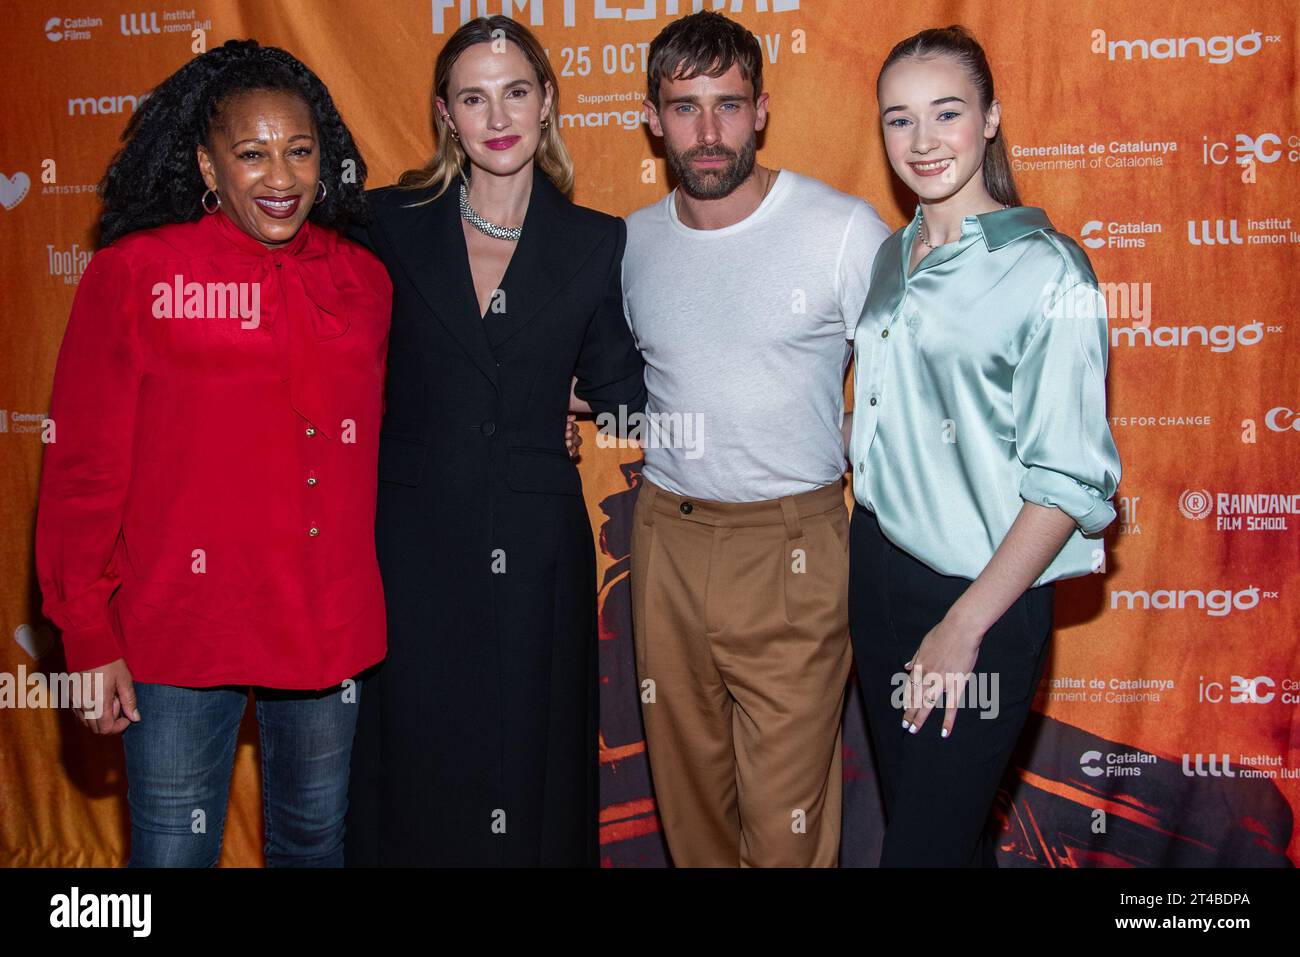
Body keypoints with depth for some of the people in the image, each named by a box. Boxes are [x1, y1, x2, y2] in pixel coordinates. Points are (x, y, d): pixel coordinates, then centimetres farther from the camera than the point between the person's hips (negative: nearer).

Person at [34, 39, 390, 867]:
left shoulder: (363, 280, 3)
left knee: (316, 841, 20)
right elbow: (84, 468, -6)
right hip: (181, 637, -3)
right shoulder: (133, 275, -8)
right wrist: (89, 636, -5)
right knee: (173, 851, 11)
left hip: (330, 629, 4)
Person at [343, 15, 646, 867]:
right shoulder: (392, 224, 1)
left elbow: (617, 394, 6)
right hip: (412, 541, 0)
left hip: (536, 551, 1)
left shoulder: (596, 243, 3)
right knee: (416, 775, 11)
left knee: (531, 781, 12)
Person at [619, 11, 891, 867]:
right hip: (665, 541, 5)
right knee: (688, 788, 17)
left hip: (790, 546, -4)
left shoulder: (846, 231, -9)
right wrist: (662, 482, 10)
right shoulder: (632, 243, 5)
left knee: (786, 816, 1)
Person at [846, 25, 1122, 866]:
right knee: (909, 802, 20)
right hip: (877, 567, 7)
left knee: (926, 840, 3)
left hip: (980, 600, -6)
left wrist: (965, 625, -17)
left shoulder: (1046, 270, -14)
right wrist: (868, 552, 7)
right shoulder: (892, 258, 7)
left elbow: (1072, 477, -16)